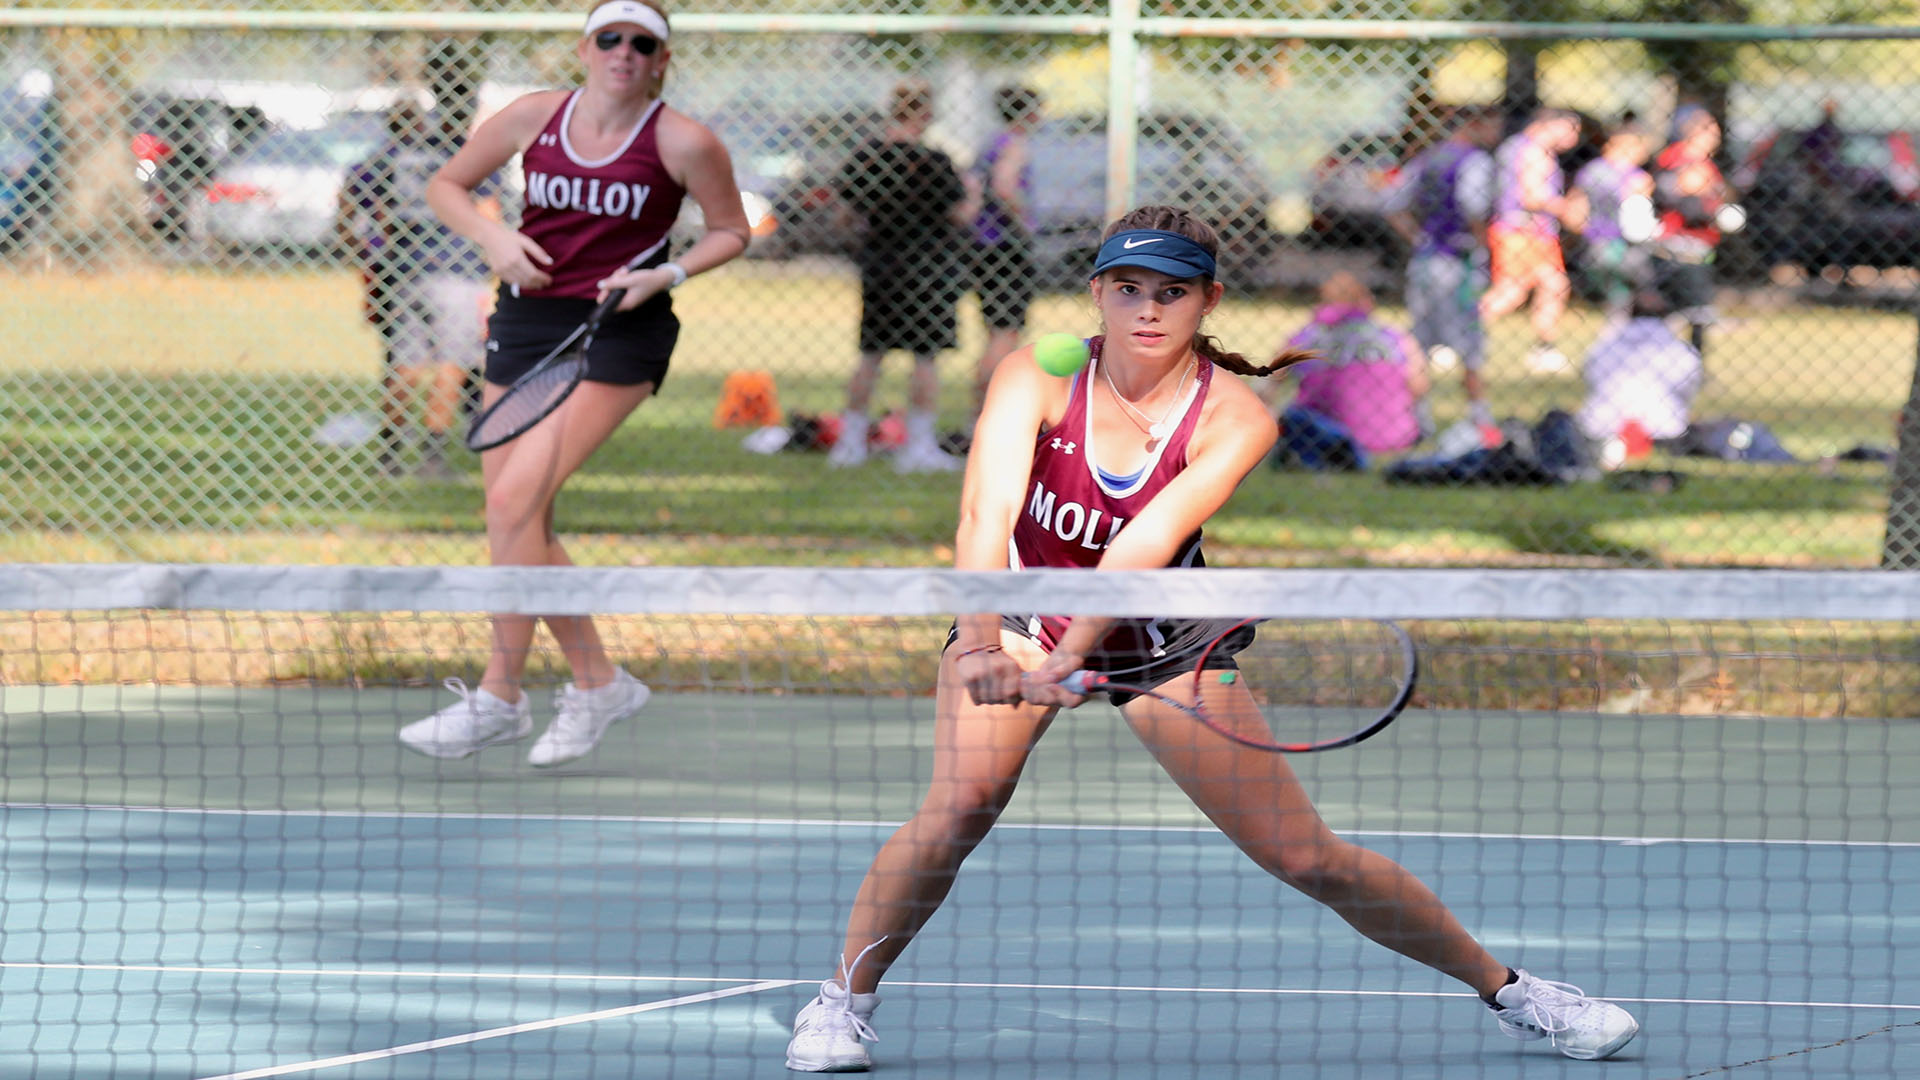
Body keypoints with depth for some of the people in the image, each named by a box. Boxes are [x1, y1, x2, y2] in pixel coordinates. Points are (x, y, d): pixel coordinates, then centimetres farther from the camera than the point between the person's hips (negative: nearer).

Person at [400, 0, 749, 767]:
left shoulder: (682, 143, -7)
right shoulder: (534, 118, 2)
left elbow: (731, 230, 5)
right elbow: (446, 185, 13)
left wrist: (665, 274, -11)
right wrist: (493, 238, -6)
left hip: (619, 336, -5)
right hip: (528, 321, 5)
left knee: (513, 500, -18)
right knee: (523, 525, 5)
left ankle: (498, 697, -8)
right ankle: (597, 682, 22)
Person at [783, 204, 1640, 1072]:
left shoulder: (1235, 418, -22)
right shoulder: (1036, 378, -22)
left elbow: (1147, 545, -37)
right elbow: (986, 516, -37)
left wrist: (1066, 658, -51)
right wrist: (982, 642, -55)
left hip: (1160, 639, 0)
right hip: (1017, 617, 0)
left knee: (1306, 857, -3)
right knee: (964, 802, -27)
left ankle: (1507, 990, 14)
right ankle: (843, 1002, -9)